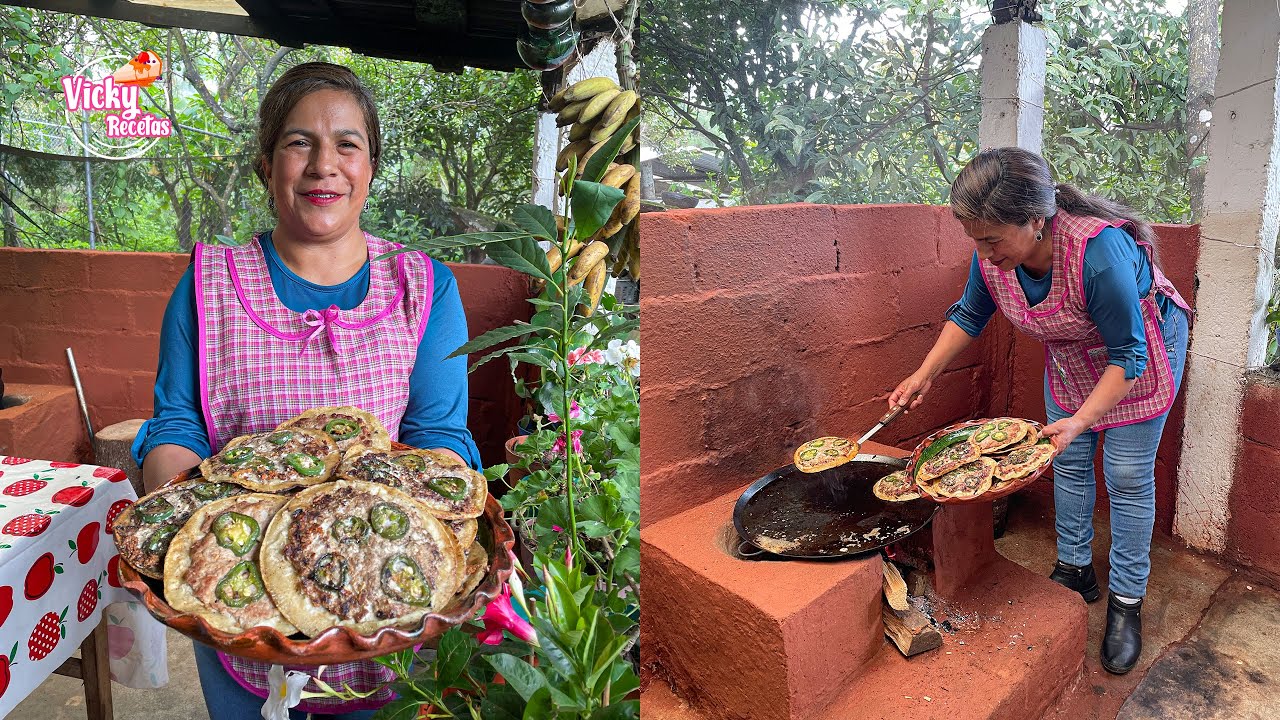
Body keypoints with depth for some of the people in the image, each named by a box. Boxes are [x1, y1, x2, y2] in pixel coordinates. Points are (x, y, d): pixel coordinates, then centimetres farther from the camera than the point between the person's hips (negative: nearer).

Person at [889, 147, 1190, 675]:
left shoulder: (1100, 251, -41)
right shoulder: (993, 254, -22)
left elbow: (1128, 355, -33)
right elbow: (968, 316, -3)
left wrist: (1081, 419, -41)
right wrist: (924, 375, -10)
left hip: (1138, 354, -5)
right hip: (1070, 355, 6)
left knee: (1127, 478, 0)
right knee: (1068, 463, 12)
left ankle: (1126, 602, 15)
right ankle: (1075, 570, 30)